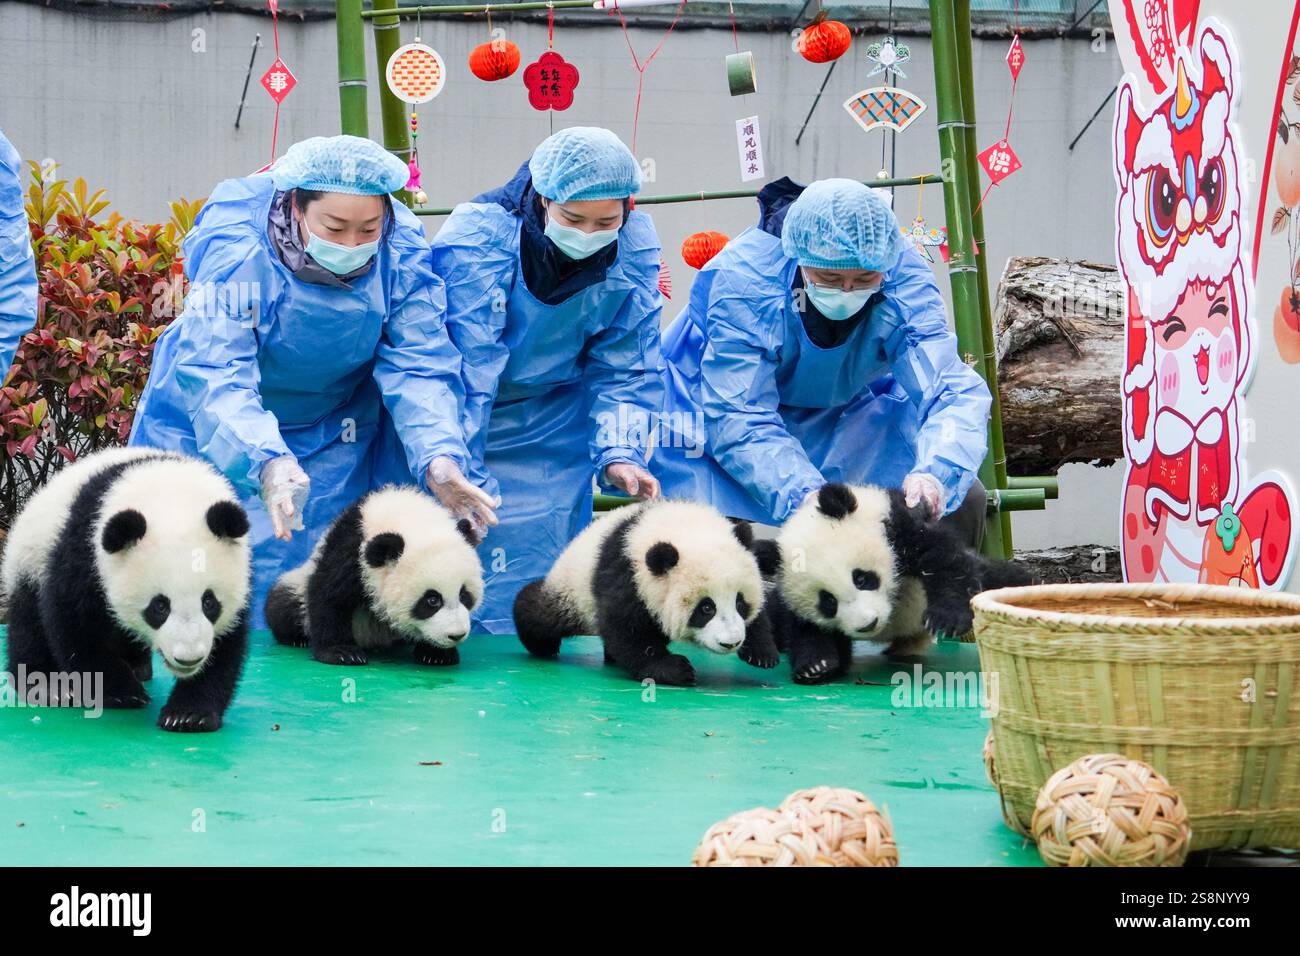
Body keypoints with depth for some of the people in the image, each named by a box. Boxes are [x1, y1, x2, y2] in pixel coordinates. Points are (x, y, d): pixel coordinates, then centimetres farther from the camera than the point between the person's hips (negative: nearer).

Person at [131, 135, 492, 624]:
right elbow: (214, 376, -39)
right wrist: (266, 463, -56)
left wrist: (438, 457, -39)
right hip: (212, 429, -2)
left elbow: (419, 367, -20)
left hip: (335, 430, 3)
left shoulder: (402, 251, -19)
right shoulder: (235, 248, -30)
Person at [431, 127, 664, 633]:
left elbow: (625, 371, -7)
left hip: (553, 422, 3)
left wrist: (619, 453, -22)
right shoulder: (476, 238, -28)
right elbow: (461, 370, -32)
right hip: (459, 419, -3)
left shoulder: (635, 246, -14)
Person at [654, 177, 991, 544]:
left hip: (845, 411, 3)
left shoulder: (904, 278, -25)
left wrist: (934, 474, -53)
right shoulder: (741, 279, -32)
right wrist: (802, 495, -52)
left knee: (963, 500, -12)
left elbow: (954, 390, -32)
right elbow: (738, 419, -35)